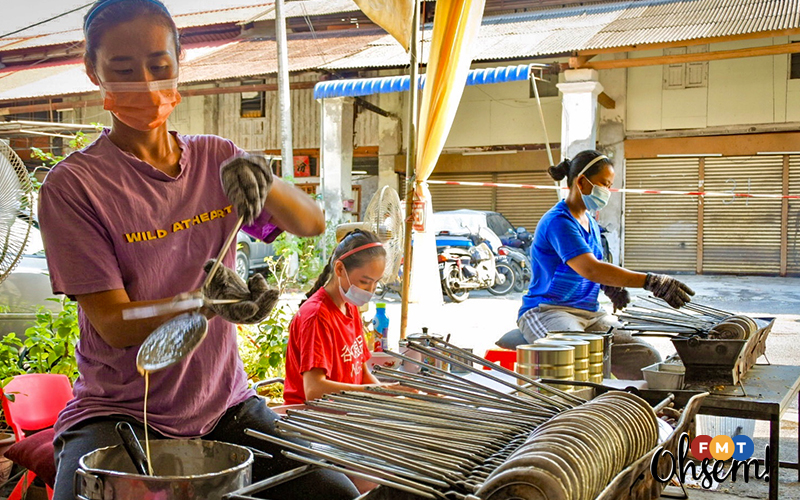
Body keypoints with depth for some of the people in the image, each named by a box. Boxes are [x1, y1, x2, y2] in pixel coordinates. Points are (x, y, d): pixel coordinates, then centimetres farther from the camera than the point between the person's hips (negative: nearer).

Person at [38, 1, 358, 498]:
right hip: (118, 414, -3)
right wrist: (207, 299, -32)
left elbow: (312, 224, -2)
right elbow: (114, 325, -14)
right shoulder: (72, 186, -10)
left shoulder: (218, 158, 5)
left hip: (227, 405, 4)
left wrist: (264, 181, -23)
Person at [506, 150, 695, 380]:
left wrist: (611, 286, 5)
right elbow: (589, 269, -28)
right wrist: (650, 281, -33)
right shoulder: (558, 221, -14)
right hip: (547, 311, -9)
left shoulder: (591, 223, 17)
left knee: (648, 358, -10)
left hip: (590, 313, 9)